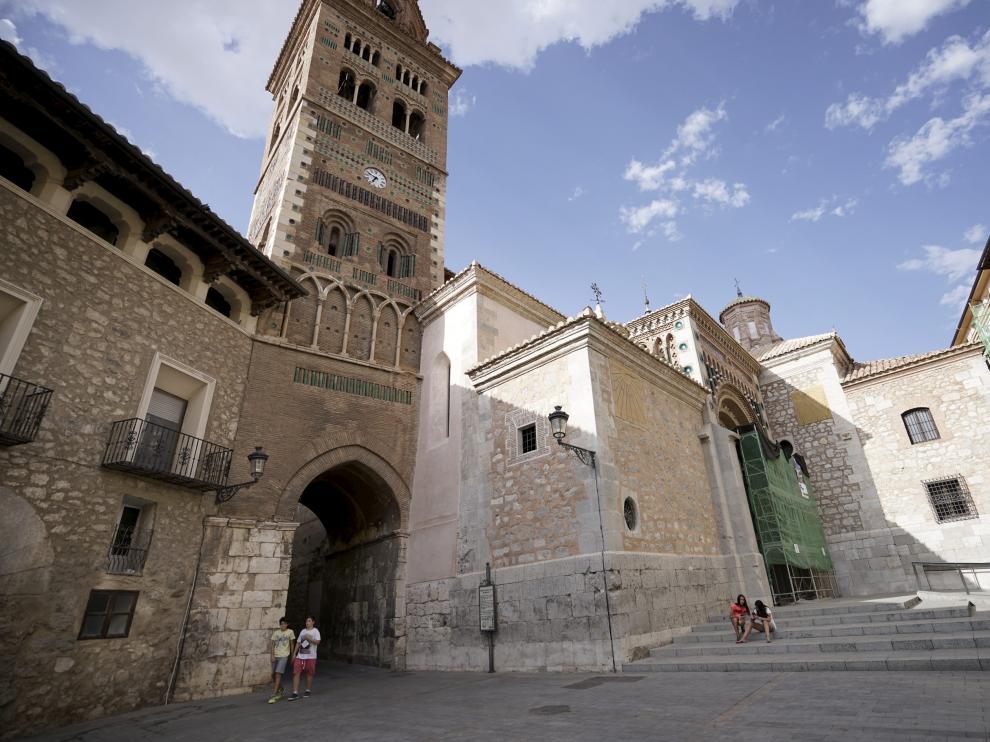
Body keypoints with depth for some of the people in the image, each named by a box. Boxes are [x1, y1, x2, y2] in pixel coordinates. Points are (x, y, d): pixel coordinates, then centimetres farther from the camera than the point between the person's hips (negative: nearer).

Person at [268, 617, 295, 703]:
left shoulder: (290, 632, -1)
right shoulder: (275, 632, 6)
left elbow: (292, 644, 6)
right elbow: (273, 645, 4)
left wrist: (292, 655, 8)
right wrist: (272, 656, -5)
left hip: (284, 656, -4)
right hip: (275, 655, 4)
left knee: (278, 674, -15)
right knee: (274, 674, 9)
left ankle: (274, 695, -11)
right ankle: (280, 689, 35)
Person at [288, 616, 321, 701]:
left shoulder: (315, 631, -3)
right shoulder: (302, 631, 13)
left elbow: (317, 642, -15)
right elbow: (298, 643, 16)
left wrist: (309, 638, -24)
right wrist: (294, 654, 11)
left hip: (310, 657, -4)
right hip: (300, 656, 5)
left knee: (309, 674, 5)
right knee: (296, 673, -5)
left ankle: (308, 691, 22)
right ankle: (295, 694, -2)